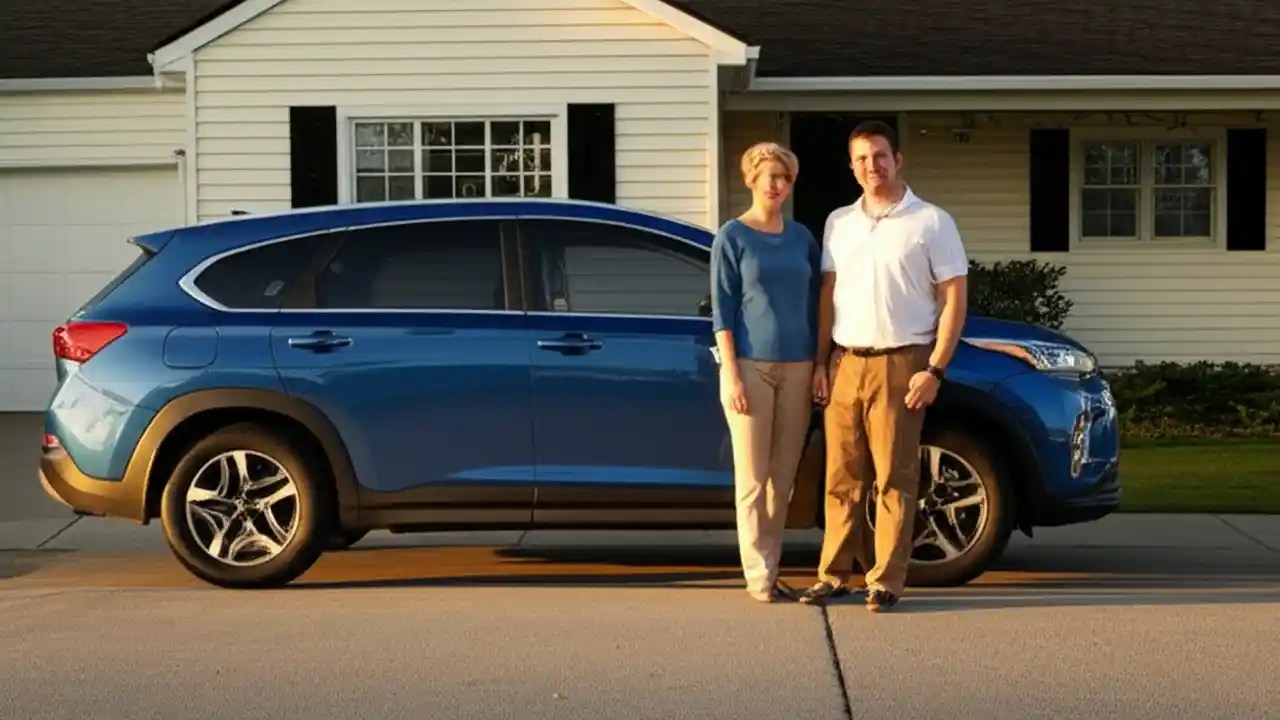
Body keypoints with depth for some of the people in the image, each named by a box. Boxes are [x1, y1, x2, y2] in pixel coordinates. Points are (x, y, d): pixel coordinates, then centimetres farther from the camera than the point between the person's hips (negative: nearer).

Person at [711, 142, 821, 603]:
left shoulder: (802, 237, 12)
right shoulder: (733, 237, 0)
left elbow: (814, 303, 15)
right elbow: (722, 310, -3)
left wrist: (820, 366, 9)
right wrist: (731, 373, -11)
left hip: (797, 367, 4)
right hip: (751, 366, -4)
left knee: (783, 477, 5)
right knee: (753, 478, -2)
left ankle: (771, 569, 12)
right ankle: (760, 576, 1)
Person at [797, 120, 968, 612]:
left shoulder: (930, 222, -1)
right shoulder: (839, 223, 13)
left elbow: (953, 300, -3)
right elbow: (828, 295, 15)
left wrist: (935, 370, -11)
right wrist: (820, 363, 8)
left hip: (899, 364, -4)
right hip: (845, 364, 4)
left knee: (894, 479, -2)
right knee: (842, 478, 7)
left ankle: (886, 582, 1)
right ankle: (834, 575, 14)